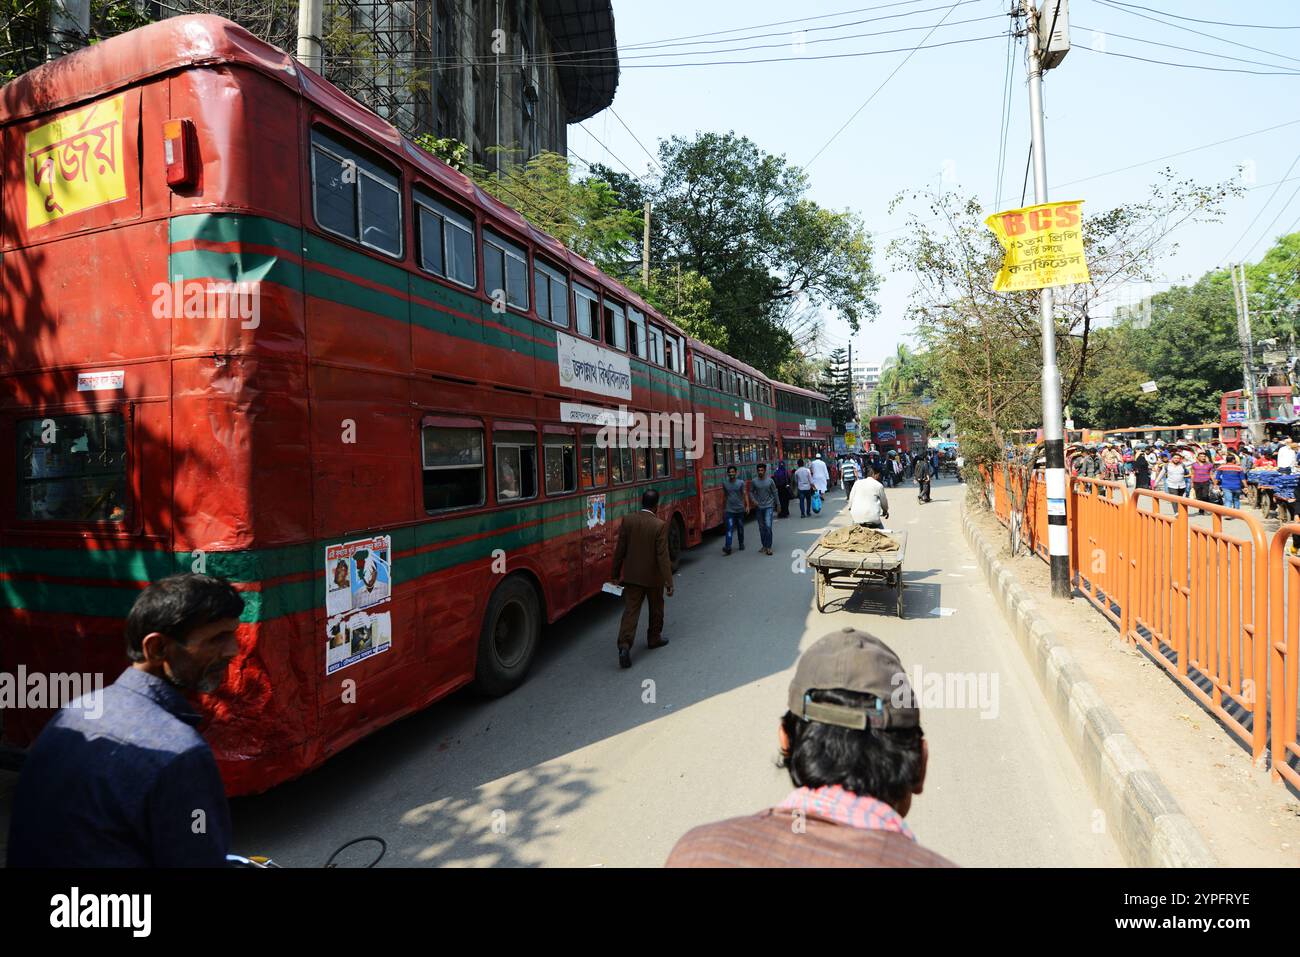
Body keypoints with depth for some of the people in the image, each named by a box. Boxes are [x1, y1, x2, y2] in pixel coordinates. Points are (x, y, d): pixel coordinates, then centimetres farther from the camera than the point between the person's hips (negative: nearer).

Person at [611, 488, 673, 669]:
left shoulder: (627, 520, -6)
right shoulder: (660, 525, -16)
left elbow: (620, 550, -1)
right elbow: (663, 556, -18)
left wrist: (616, 573, 10)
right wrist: (669, 582, -14)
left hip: (631, 575, 2)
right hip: (653, 576, -2)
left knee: (630, 610, 3)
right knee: (656, 608, 20)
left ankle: (624, 645, -12)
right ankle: (654, 638, 36)